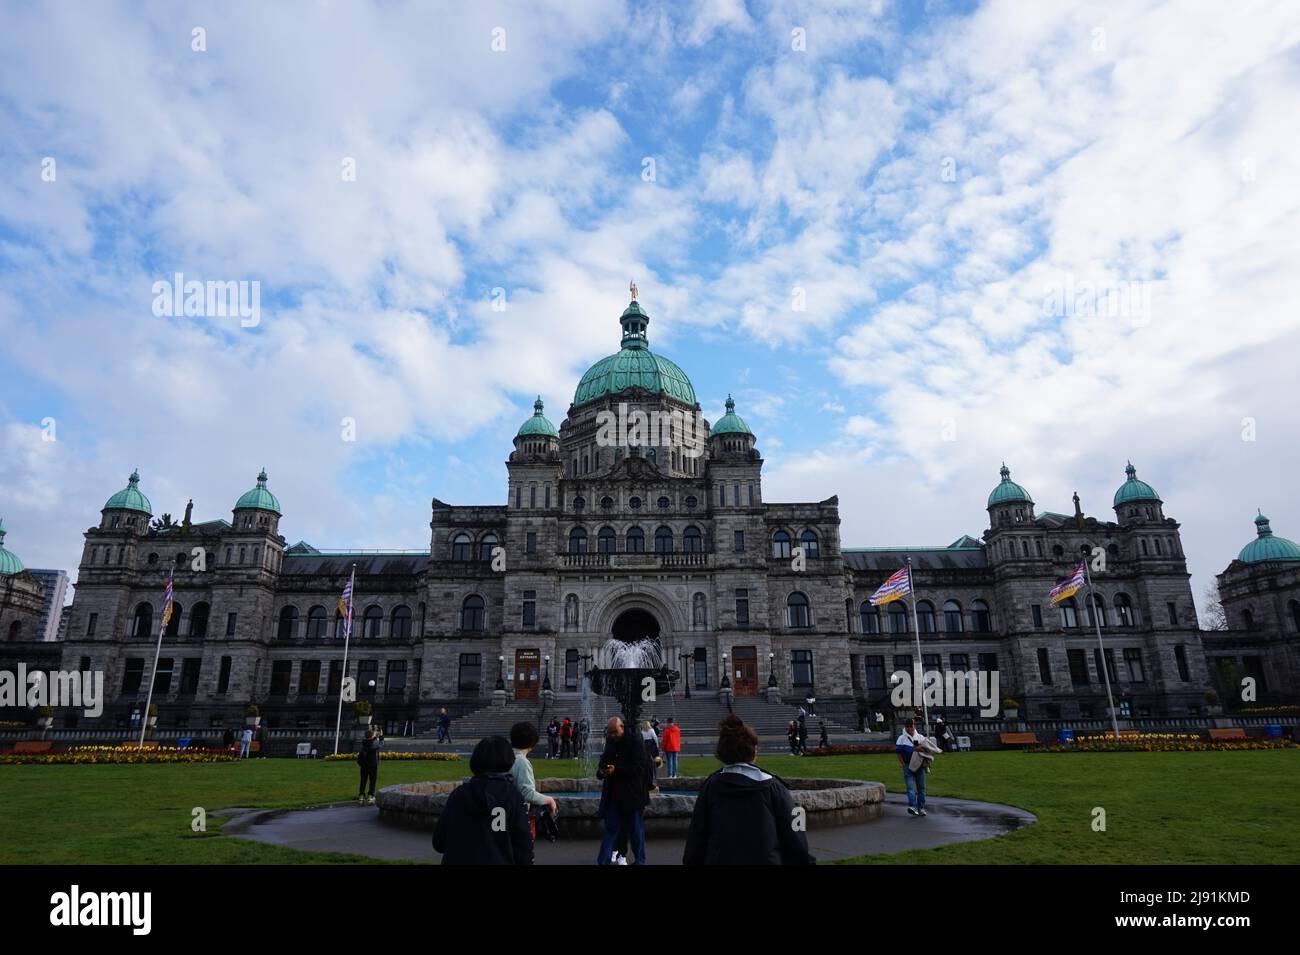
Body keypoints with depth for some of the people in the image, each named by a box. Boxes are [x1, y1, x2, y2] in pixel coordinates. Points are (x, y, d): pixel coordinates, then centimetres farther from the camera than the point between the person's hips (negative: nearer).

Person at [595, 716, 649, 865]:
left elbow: (639, 767, -17)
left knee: (635, 830, 9)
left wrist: (616, 770, -24)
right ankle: (603, 861, 10)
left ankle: (639, 860, 24)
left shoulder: (635, 740, -12)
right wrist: (601, 771, -11)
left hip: (632, 794, -4)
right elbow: (603, 762, 12)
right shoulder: (609, 741, 4)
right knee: (610, 829, 6)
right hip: (613, 794, 4)